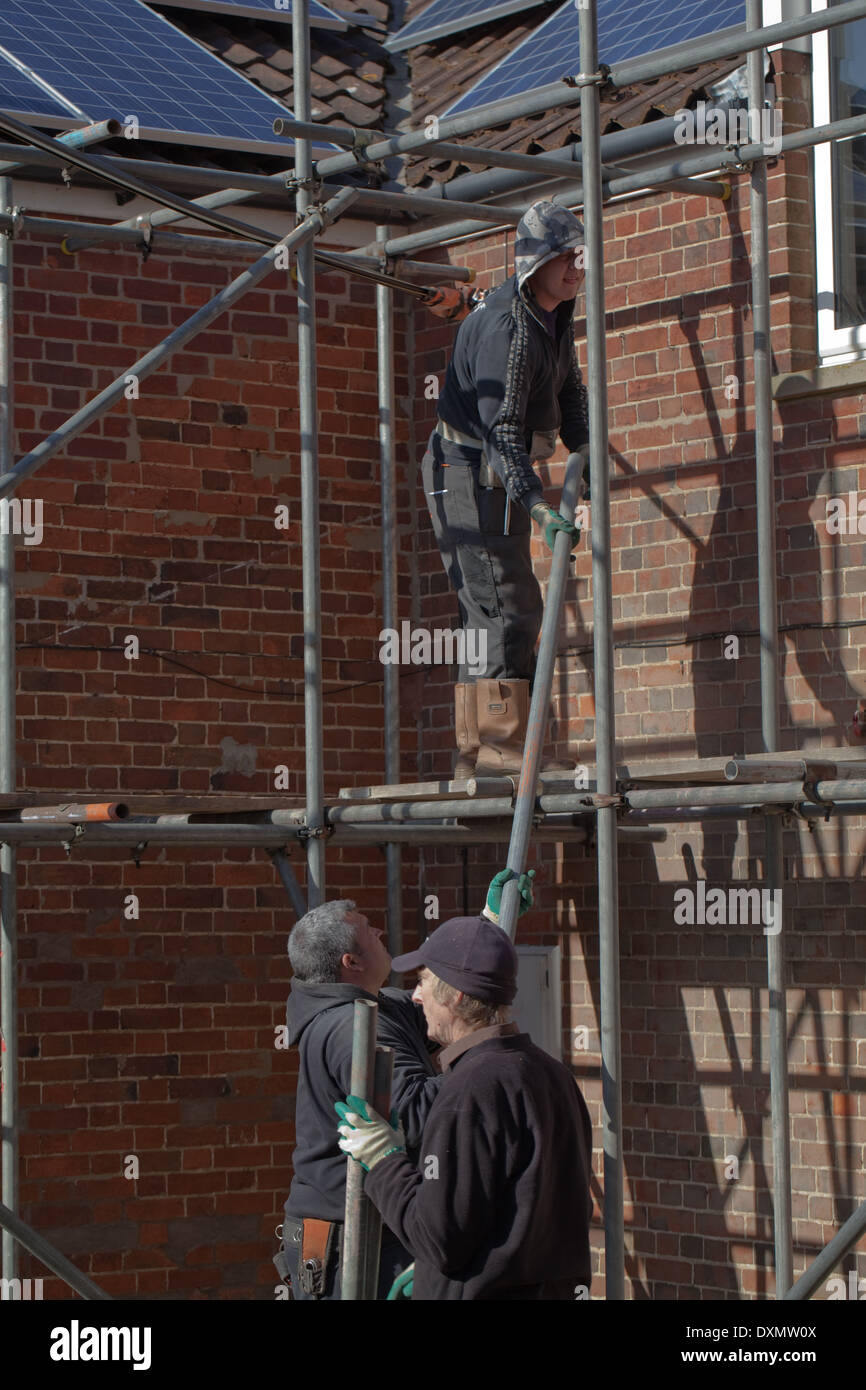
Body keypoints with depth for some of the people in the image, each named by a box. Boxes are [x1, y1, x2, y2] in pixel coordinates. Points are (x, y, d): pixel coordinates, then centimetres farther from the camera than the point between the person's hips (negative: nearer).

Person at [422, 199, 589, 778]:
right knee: (508, 605, -17)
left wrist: (584, 451, 1)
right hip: (466, 474, -10)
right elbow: (501, 428, -30)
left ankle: (476, 750, 14)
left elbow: (570, 393, 18)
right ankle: (500, 741, -19)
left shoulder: (556, 315, 8)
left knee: (492, 611, 10)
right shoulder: (506, 327, -24)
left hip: (503, 479, 10)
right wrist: (539, 506, -38)